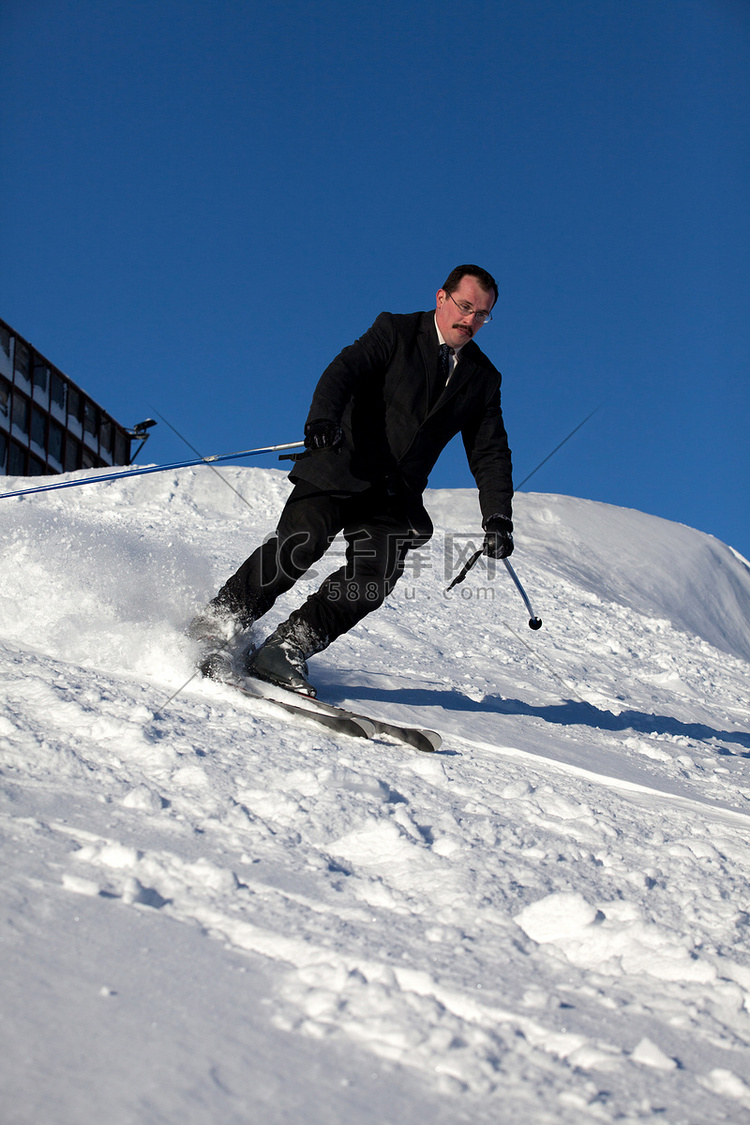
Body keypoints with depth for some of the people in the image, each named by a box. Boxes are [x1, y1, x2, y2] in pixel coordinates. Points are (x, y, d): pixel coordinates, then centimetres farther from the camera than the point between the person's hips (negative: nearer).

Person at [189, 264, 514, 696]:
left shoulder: (484, 379, 14)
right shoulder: (396, 331, 1)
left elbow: (491, 453, 14)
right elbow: (343, 371, -14)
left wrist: (498, 517, 0)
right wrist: (324, 419, -35)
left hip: (397, 496, 4)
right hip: (342, 467, -4)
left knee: (378, 574, -19)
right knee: (301, 543, -23)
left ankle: (286, 650, -12)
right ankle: (216, 628, -11)